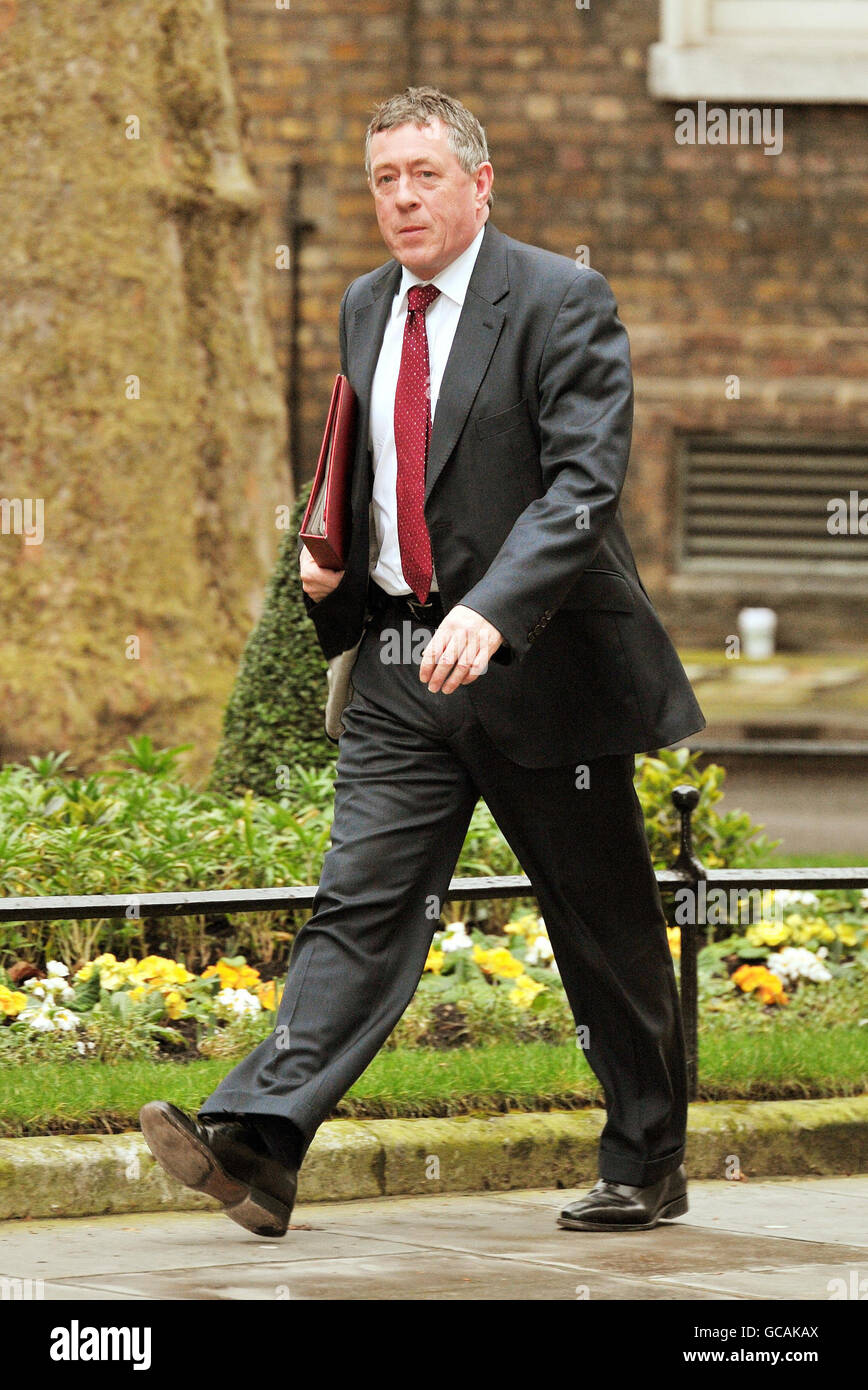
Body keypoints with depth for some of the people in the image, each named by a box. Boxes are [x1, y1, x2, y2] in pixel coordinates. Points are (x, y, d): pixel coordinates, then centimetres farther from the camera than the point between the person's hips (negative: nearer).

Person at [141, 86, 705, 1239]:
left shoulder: (561, 303, -10)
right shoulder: (365, 310, 12)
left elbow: (583, 484, -20)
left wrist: (492, 613, -33)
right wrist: (332, 559, 6)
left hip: (543, 663, -5)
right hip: (404, 667, 5)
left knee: (606, 928, 6)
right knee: (360, 905, -7)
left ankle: (647, 1170, 19)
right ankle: (257, 1146, -20)